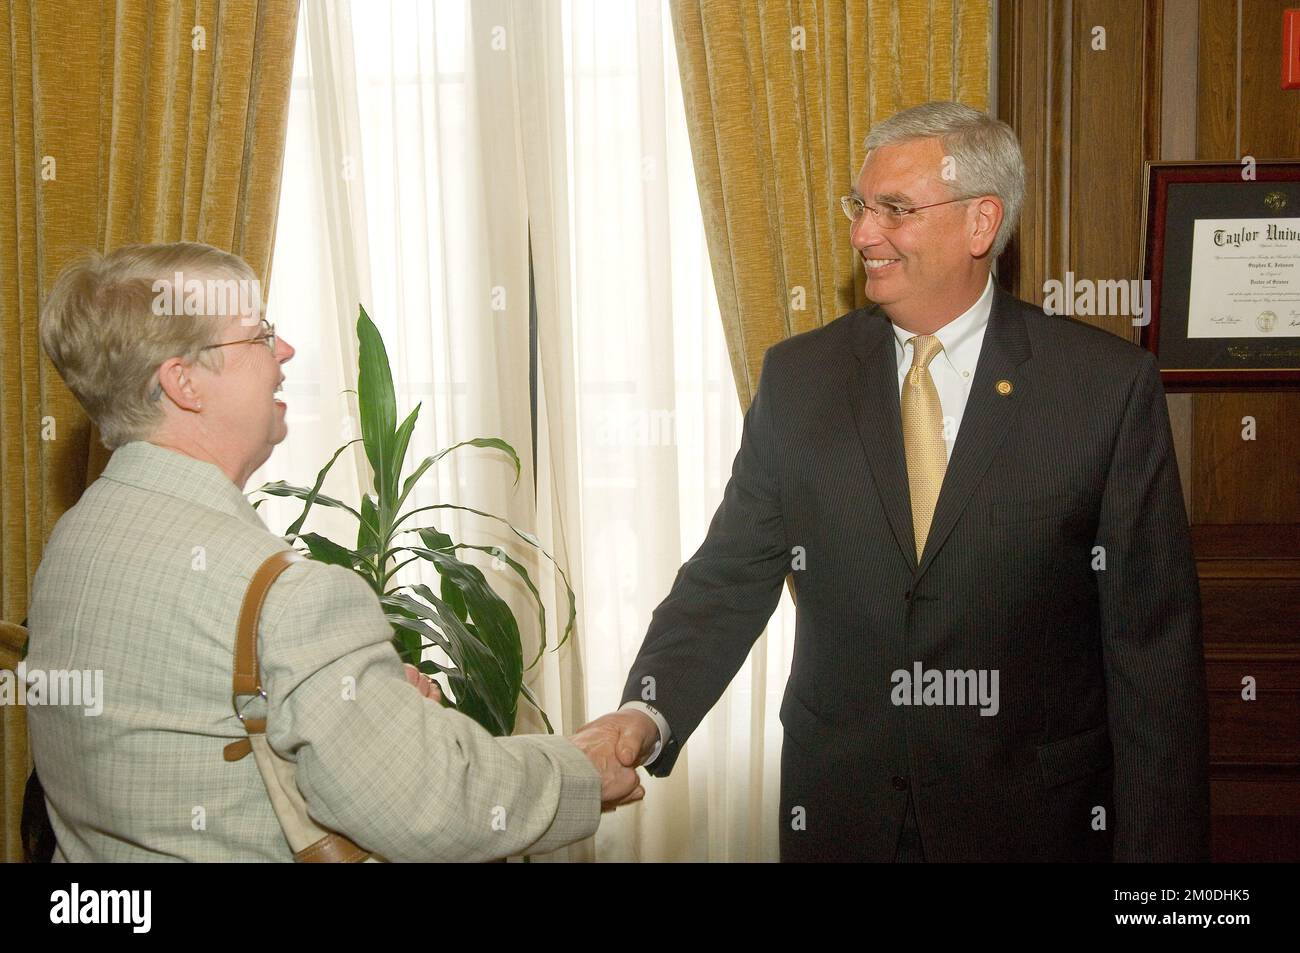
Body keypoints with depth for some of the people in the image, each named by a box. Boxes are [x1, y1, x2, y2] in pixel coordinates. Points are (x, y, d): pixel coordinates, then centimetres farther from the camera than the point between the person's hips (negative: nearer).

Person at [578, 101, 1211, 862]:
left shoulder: (1110, 384, -8)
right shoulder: (797, 377, 0)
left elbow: (1154, 641, -7)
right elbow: (729, 576, 0)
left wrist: (1160, 843, -8)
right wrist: (649, 713, -16)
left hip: (1034, 818, -2)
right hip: (841, 814, 2)